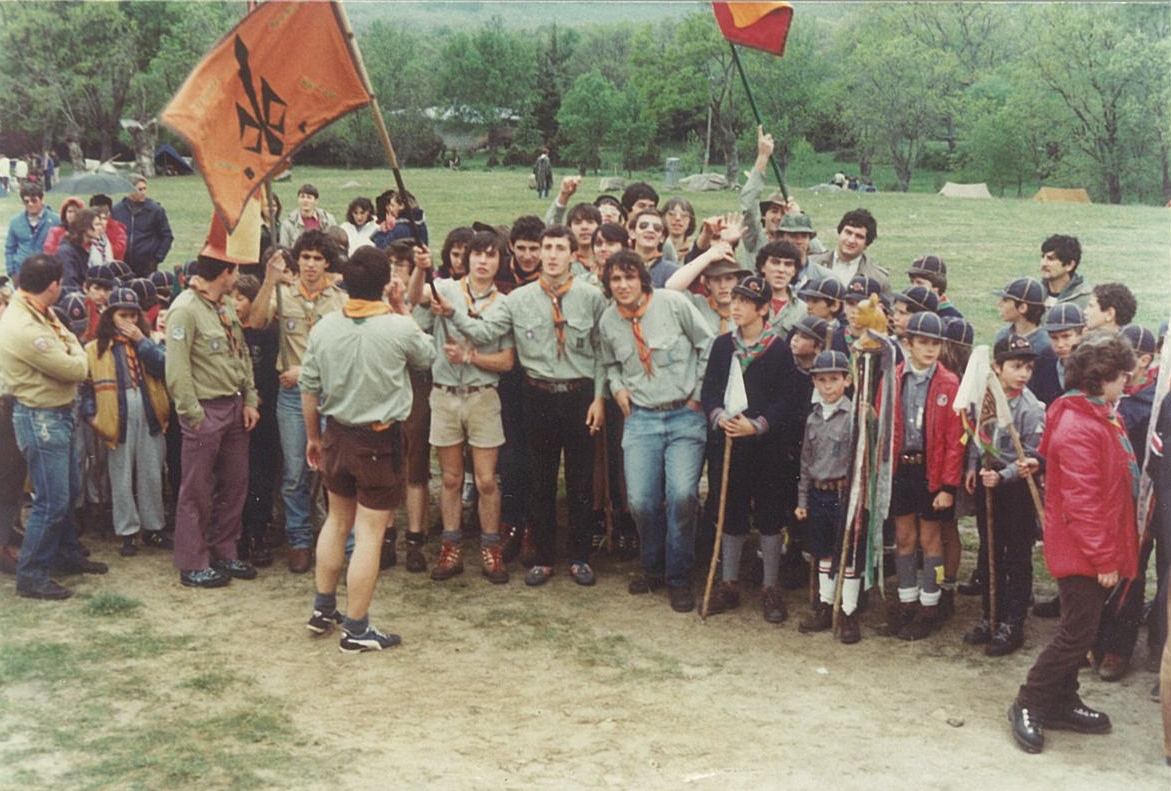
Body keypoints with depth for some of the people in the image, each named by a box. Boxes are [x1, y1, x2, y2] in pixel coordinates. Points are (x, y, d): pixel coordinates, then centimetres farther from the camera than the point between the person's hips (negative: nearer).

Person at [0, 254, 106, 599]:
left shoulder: (33, 315, 6)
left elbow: (70, 366, 10)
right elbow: (76, 369, -21)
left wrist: (64, 340, -8)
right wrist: (72, 342, -4)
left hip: (57, 416, 10)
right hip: (41, 420, -10)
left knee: (67, 491, 21)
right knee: (51, 501, -5)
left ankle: (67, 555, 37)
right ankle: (30, 576, 4)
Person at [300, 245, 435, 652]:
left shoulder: (324, 326, -4)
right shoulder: (399, 328, -16)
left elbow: (309, 388, 4)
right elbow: (426, 357, 6)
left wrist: (314, 436, 17)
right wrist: (402, 311, 12)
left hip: (336, 435, 5)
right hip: (380, 441, -5)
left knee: (337, 520, 22)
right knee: (369, 534, 1)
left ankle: (323, 609, 32)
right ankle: (356, 630, 7)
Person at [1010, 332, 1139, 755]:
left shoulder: (1102, 418, 10)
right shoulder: (1077, 427, -22)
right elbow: (1081, 500, -24)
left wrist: (1110, 552, 16)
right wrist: (1104, 558, -21)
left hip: (1100, 549, 10)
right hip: (1081, 551, -10)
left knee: (1080, 630, 17)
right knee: (1078, 633, -3)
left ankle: (1061, 703, 28)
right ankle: (1028, 705, 10)